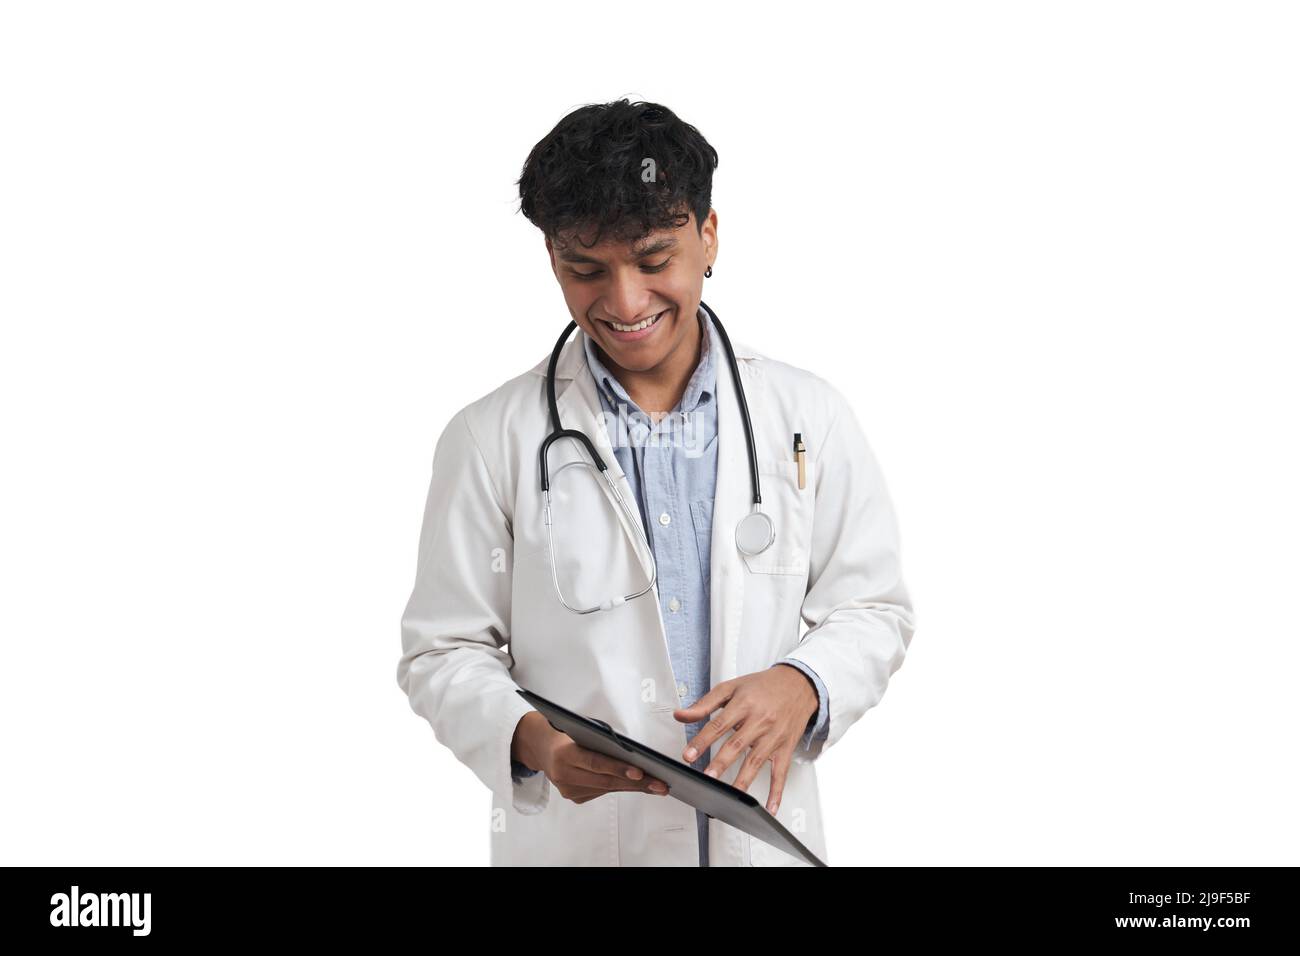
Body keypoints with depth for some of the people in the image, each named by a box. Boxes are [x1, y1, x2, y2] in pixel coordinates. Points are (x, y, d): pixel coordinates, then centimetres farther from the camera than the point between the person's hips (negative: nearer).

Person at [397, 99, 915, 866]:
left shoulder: (810, 417, -2)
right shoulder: (490, 441, -6)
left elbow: (874, 608, 4)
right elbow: (444, 655, -3)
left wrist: (804, 684, -16)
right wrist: (528, 738, -21)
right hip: (572, 841, -1)